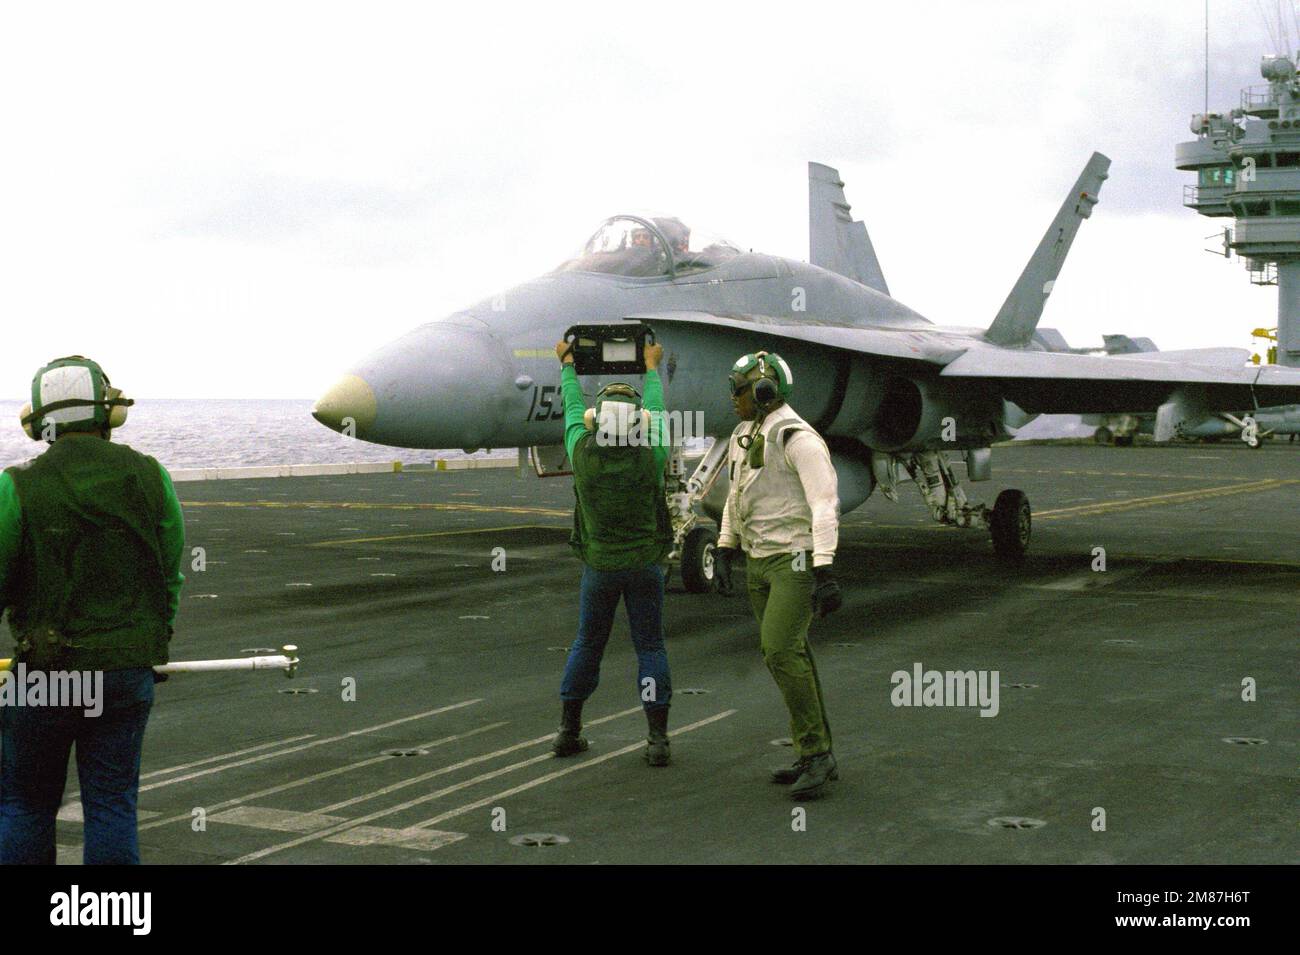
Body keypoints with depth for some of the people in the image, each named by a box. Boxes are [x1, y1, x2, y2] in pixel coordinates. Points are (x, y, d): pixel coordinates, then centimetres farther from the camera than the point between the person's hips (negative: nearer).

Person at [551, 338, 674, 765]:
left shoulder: (583, 453, -13)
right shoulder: (650, 457, -14)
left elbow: (574, 409, 6)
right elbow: (655, 411, 5)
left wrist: (567, 364, 23)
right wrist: (652, 368, 23)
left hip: (598, 566, 1)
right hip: (645, 565, -1)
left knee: (587, 644, 15)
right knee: (650, 648, 6)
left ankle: (568, 731, 18)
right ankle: (658, 739, 1)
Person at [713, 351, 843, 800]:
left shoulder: (798, 438, -18)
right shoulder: (744, 436, 11)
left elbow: (825, 504, -25)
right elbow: (737, 498, 21)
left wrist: (825, 571, -32)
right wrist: (724, 552, 16)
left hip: (797, 559, -9)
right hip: (760, 560, 9)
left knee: (780, 650, -20)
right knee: (786, 655, 9)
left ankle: (814, 753, -9)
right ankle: (817, 757, 17)